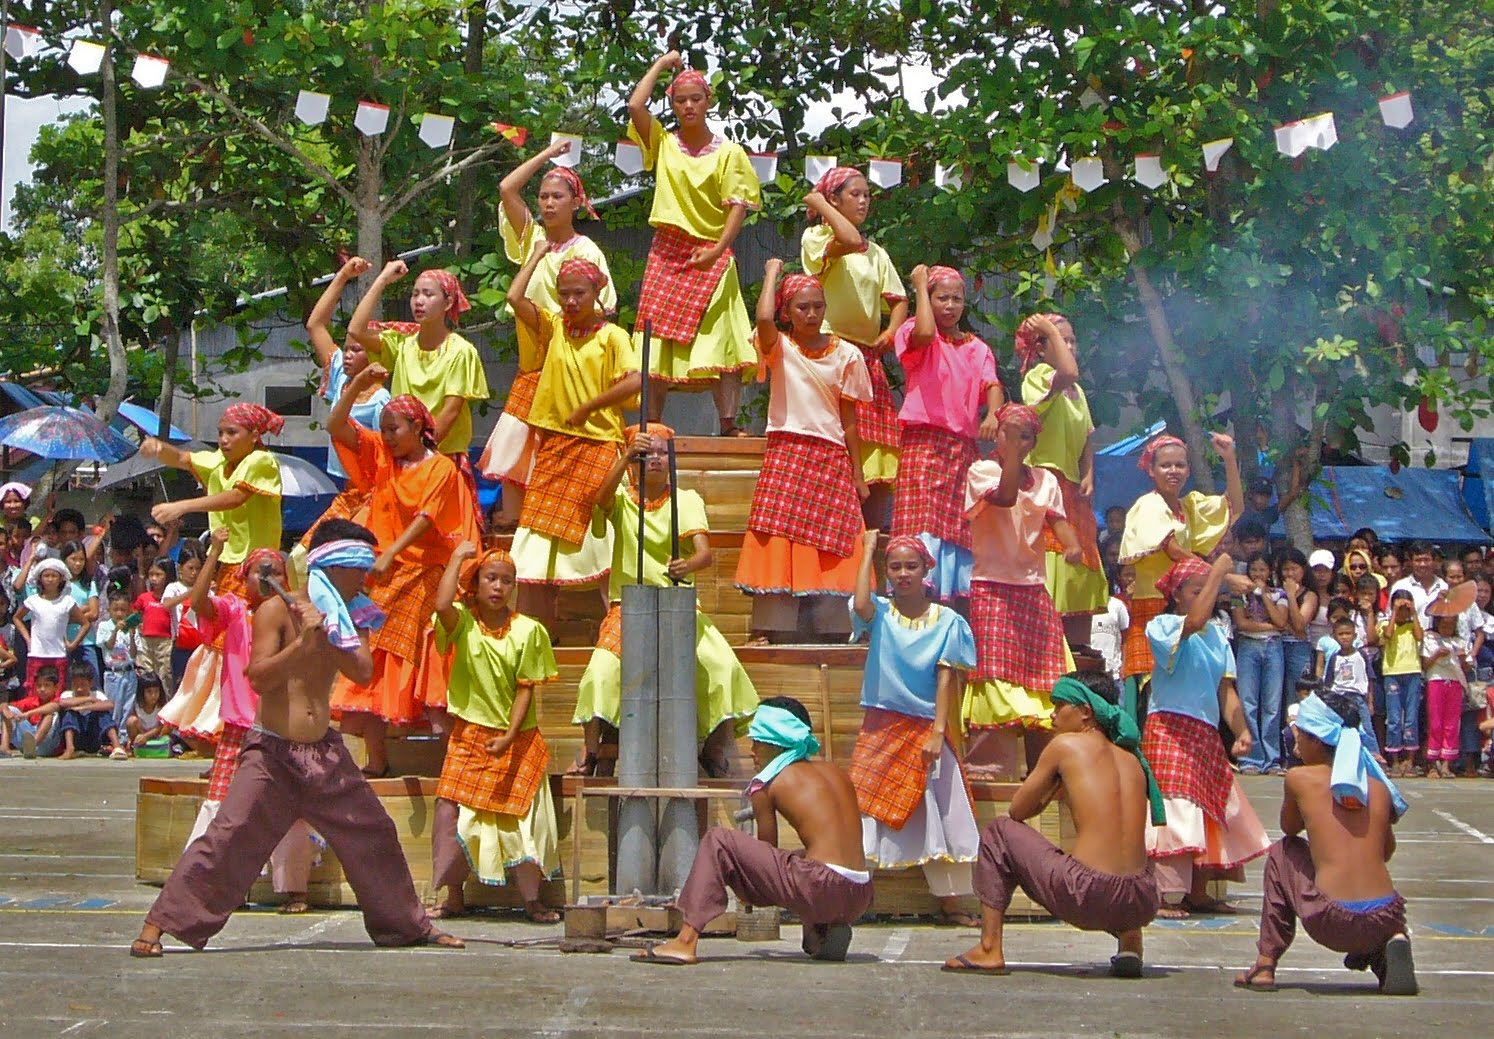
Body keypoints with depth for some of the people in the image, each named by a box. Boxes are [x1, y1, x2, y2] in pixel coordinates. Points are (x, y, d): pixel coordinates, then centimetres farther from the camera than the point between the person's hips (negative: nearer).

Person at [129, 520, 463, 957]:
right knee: (229, 836, -14)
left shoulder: (351, 617, 8)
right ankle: (158, 924, -8)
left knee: (374, 833, 10)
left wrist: (324, 636, -17)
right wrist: (303, 642, -25)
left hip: (324, 752, 6)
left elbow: (363, 671, -8)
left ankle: (409, 925, 25)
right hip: (272, 753, -6)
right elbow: (258, 677, -18)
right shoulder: (277, 610, -8)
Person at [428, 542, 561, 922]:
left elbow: (525, 689, -6)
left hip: (517, 739, -1)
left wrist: (509, 737, -16)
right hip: (468, 737, 1)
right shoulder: (463, 622, -4)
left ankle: (532, 901, 8)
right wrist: (458, 556, -16)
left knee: (521, 818, -3)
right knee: (449, 813, -7)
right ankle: (453, 898, 7)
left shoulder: (527, 630, -5)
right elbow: (442, 604, -28)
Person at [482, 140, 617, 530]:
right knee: (514, 438, 4)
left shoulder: (584, 250, -7)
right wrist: (548, 154, 6)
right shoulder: (532, 239, 8)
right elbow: (507, 189, 3)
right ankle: (510, 514, 9)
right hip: (531, 361, 6)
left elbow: (601, 308, -11)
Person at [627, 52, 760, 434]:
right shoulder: (663, 143, 8)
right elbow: (635, 106, -7)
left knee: (721, 340, -10)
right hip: (667, 252, 2)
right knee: (657, 342, -1)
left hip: (711, 255, -2)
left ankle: (728, 424, -11)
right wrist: (662, 63, 5)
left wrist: (718, 249, -19)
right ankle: (652, 424, 3)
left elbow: (738, 206, -4)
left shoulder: (728, 152, 3)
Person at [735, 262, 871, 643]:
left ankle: (832, 628, 0)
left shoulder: (845, 355, 7)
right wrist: (772, 272, -5)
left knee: (831, 547, -3)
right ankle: (767, 628, -10)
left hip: (832, 460, 2)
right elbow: (763, 318, -21)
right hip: (786, 454, -2)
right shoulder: (780, 349, 3)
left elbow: (849, 421, 8)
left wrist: (858, 478, 5)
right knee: (778, 539, -10)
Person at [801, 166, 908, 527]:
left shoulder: (876, 253, 21)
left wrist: (891, 332, -3)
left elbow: (899, 300, 17)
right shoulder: (816, 237, -1)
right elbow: (849, 240, -22)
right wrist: (819, 204, -8)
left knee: (878, 467, 1)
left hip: (869, 358, 6)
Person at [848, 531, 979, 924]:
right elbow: (860, 605, -23)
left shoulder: (946, 621, 2)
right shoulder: (881, 612, 1)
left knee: (938, 816, 2)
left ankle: (950, 904, 9)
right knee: (864, 809, -5)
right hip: (881, 726, 0)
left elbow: (946, 678, -4)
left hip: (926, 728, 0)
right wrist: (868, 551, -15)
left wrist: (938, 732, -13)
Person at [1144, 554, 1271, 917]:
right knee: (1172, 812, -13)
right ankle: (1160, 896, -12)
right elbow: (1194, 621, -29)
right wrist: (1218, 574, -21)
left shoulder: (1216, 636, 13)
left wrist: (1241, 731, -7)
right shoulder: (1162, 626, -6)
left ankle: (1198, 894, 18)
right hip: (1169, 729, -7)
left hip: (1207, 735, 7)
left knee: (1210, 813, 9)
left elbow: (1225, 689, 8)